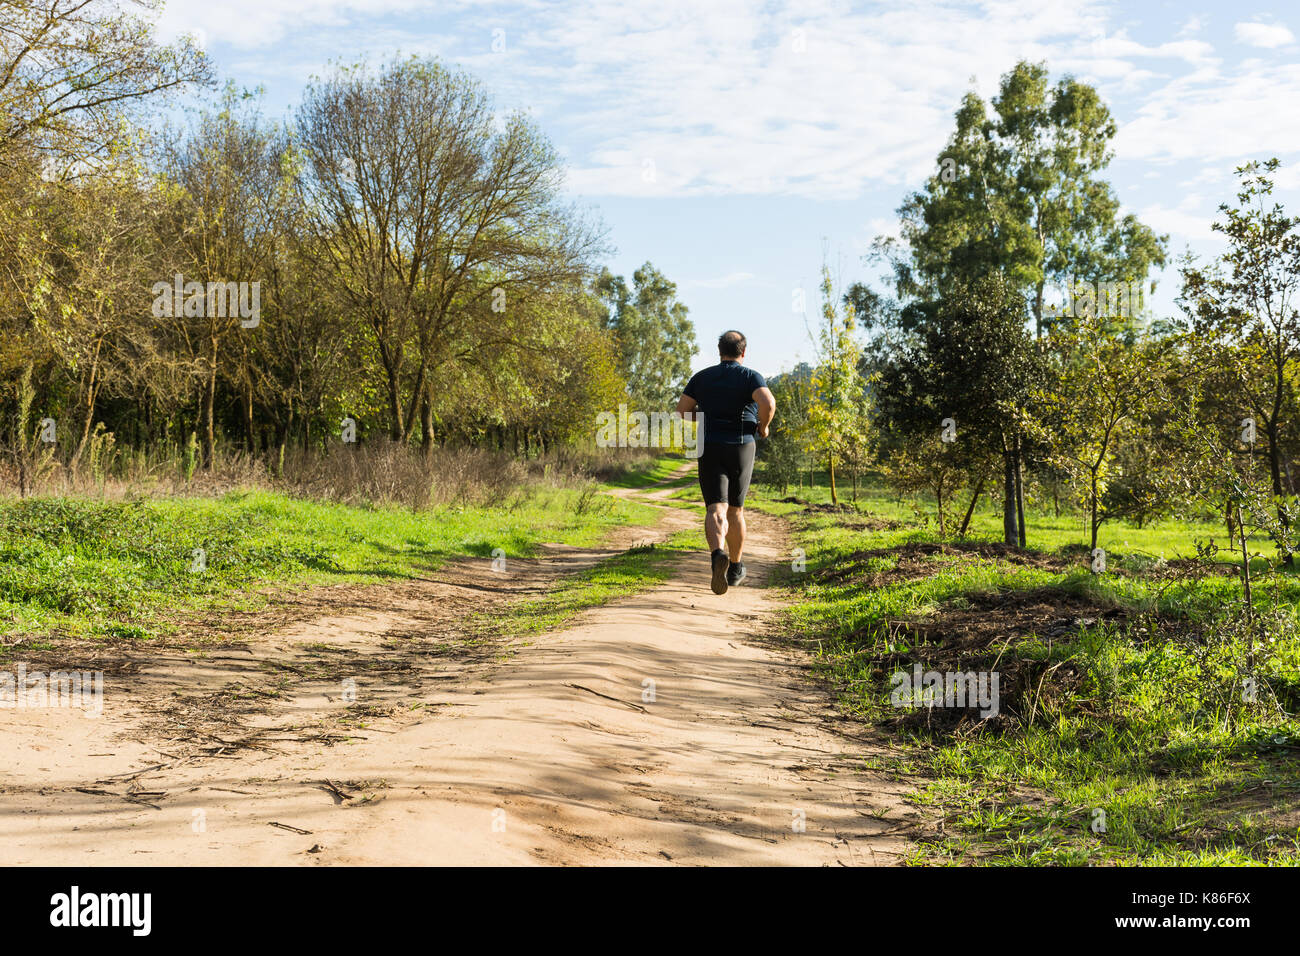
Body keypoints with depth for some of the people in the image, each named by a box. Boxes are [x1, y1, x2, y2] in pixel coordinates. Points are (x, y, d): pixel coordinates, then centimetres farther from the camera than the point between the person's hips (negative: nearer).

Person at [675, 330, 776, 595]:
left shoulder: (702, 377, 7)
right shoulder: (751, 377, -1)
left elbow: (683, 411, 7)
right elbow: (768, 403, -19)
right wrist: (763, 426, -1)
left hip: (710, 448, 0)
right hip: (741, 447, 0)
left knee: (716, 509, -8)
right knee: (735, 509, 16)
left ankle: (717, 554, -37)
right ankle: (735, 568, 26)